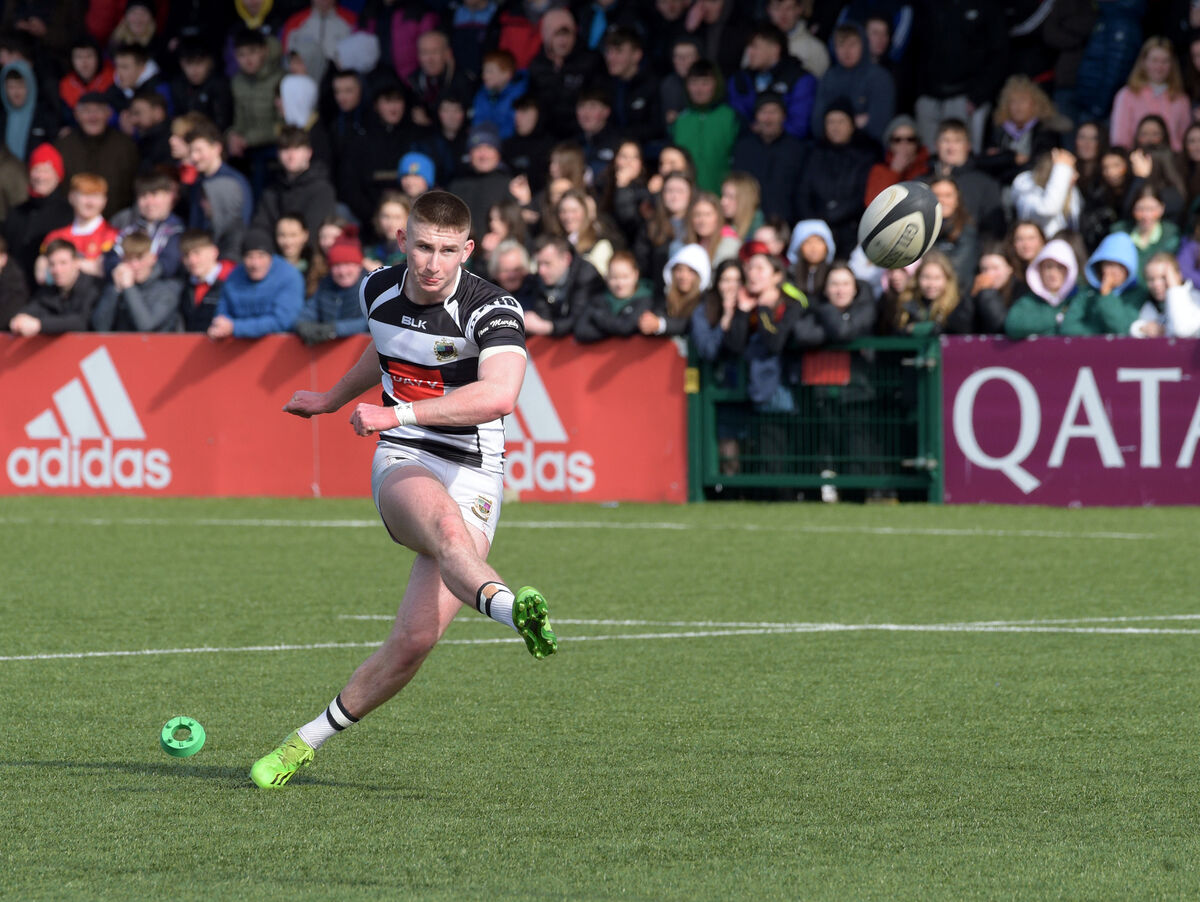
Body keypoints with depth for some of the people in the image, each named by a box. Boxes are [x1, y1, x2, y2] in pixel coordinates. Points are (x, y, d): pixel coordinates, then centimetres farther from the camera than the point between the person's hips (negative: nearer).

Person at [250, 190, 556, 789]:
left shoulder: (492, 309, -14)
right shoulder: (379, 291, 4)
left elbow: (499, 393, -33)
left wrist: (399, 412, -36)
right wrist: (333, 398, 43)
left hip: (473, 475, -2)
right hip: (402, 464, 2)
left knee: (416, 639, -13)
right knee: (443, 517, -38)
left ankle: (311, 739, 6)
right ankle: (509, 608, -68)